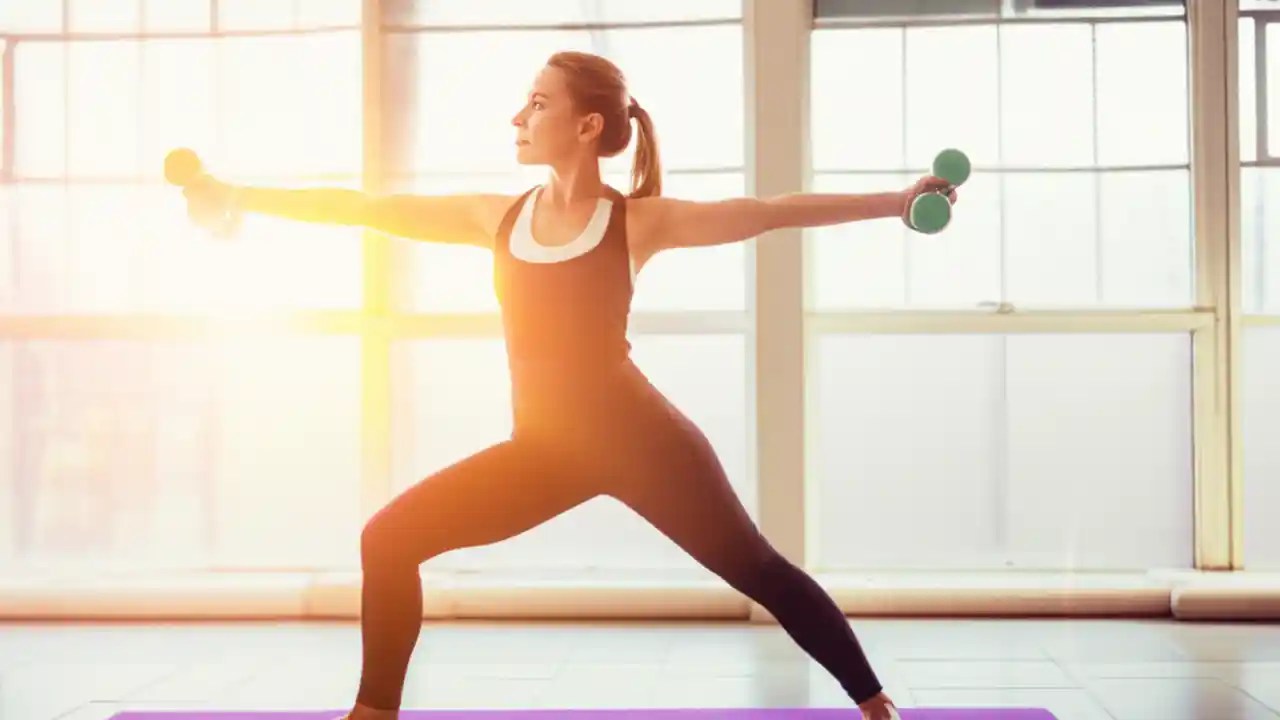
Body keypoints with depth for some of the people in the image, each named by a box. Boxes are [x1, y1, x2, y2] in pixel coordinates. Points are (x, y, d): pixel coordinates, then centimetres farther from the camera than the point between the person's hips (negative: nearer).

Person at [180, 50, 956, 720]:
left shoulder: (638, 221, -6)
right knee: (390, 539, -3)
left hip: (637, 438, -4)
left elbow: (772, 211, -11)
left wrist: (899, 201, -16)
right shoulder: (497, 217, 6)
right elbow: (366, 208, 8)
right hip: (544, 448, 5)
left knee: (760, 571, -3)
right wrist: (238, 195, 9)